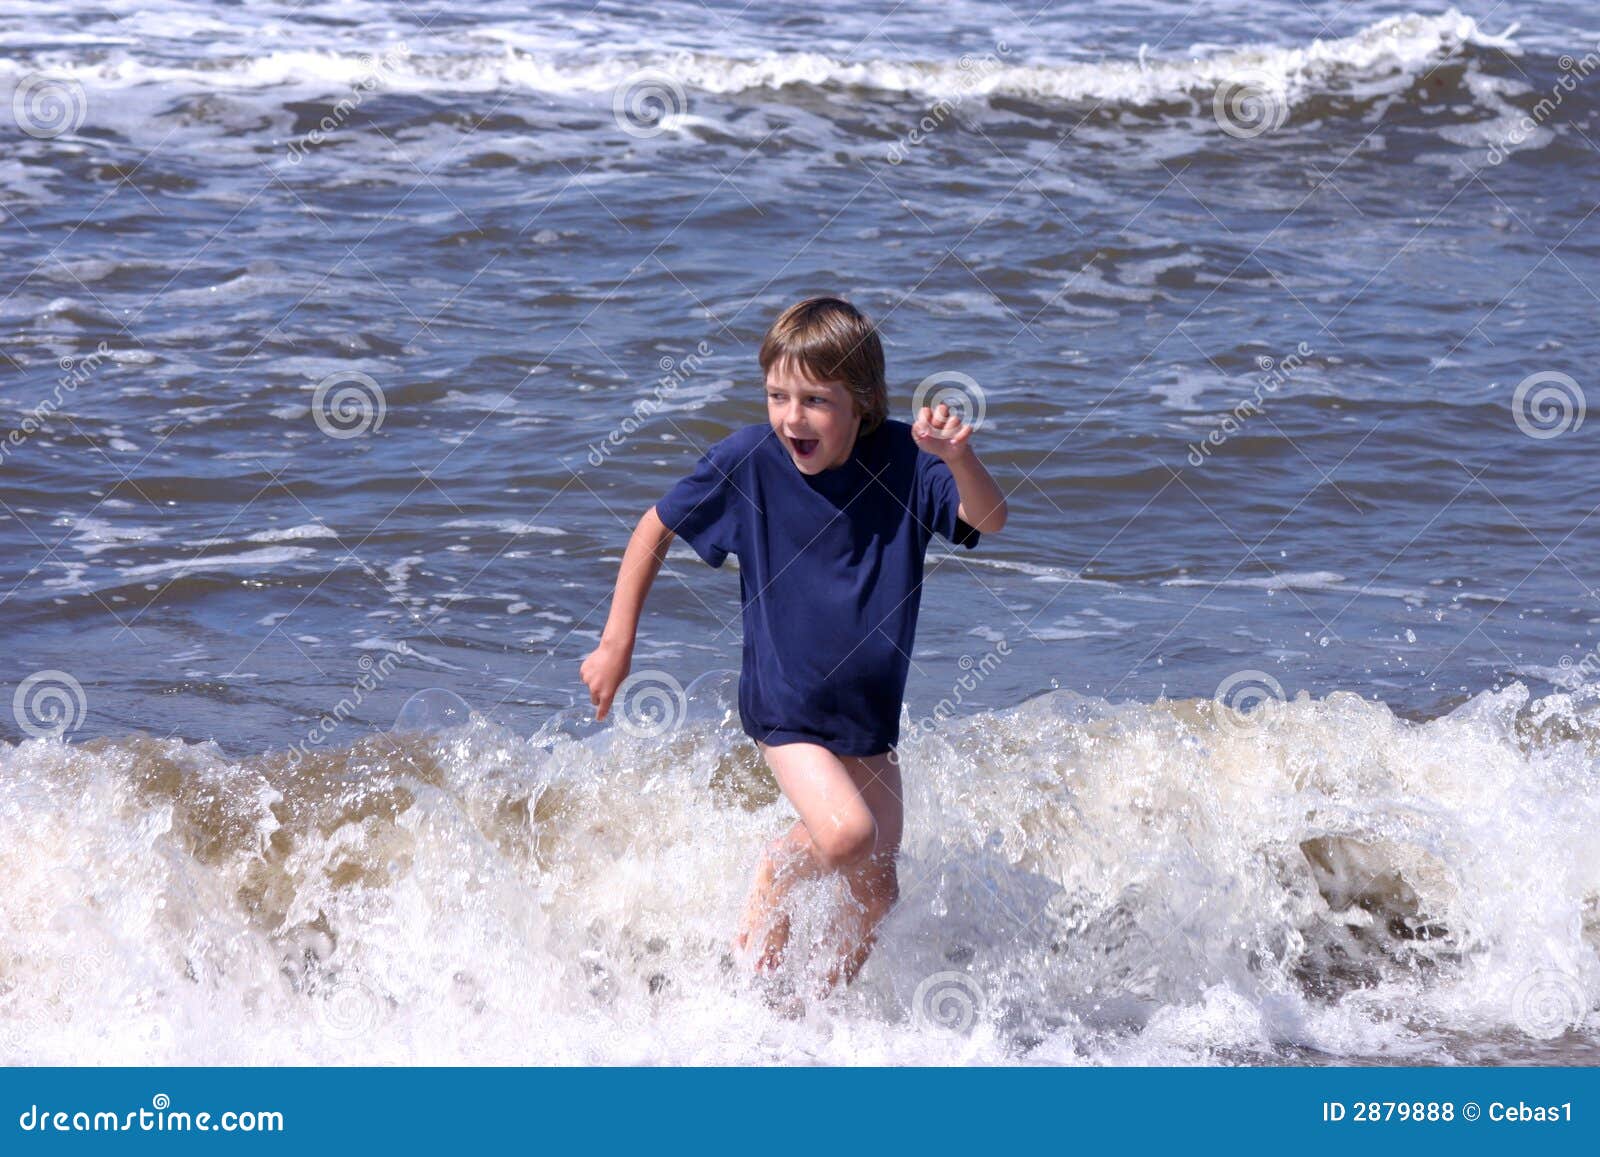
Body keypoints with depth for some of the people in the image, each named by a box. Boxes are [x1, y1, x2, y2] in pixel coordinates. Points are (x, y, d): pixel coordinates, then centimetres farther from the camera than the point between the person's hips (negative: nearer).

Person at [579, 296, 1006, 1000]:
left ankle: (820, 1007, 33)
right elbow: (656, 529, -1)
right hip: (784, 702, -3)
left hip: (871, 711, 3)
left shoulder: (901, 459, -13)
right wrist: (617, 644, -1)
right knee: (845, 833, -27)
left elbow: (988, 521, -25)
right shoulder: (747, 460, -14)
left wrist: (959, 459, -45)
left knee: (877, 892, 9)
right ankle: (771, 883, 6)